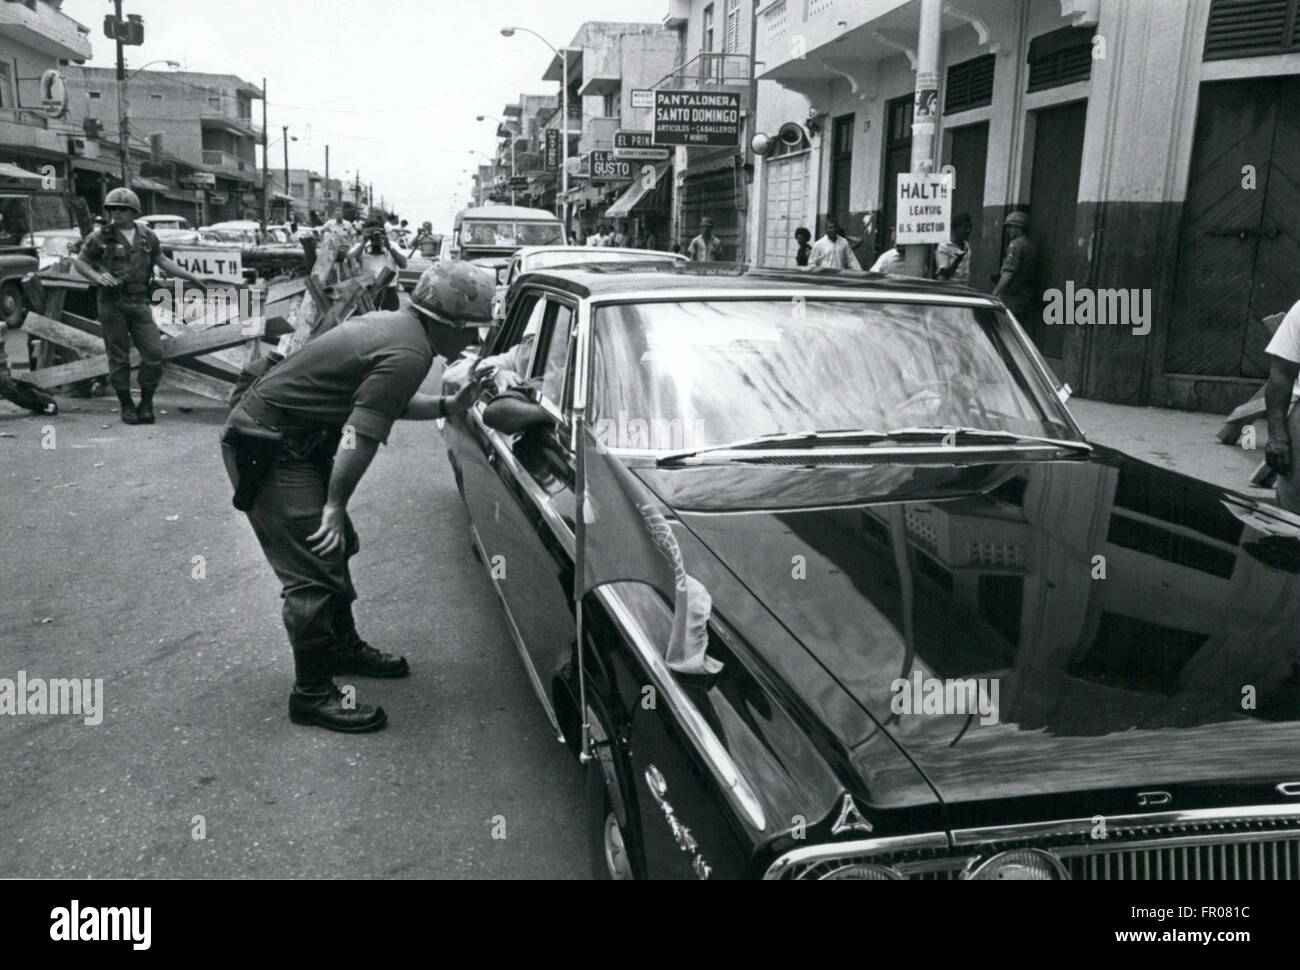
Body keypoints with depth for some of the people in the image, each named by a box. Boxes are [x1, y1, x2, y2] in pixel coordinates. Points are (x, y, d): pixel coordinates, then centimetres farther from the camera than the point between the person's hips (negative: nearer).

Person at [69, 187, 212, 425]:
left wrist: (191, 277, 17)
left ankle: (146, 403, 10)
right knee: (119, 358, 2)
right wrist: (97, 276, -11)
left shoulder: (147, 236, 9)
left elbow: (162, 261, 20)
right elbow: (79, 261, 7)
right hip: (112, 304, -2)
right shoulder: (101, 237, 0)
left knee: (154, 353, -5)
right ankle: (126, 406, 13)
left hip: (140, 302, 2)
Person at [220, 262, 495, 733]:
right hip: (268, 450, -11)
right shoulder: (409, 354, -23)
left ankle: (344, 646, 37)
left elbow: (387, 402, 19)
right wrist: (335, 507, -18)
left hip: (291, 442, 11)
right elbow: (359, 437, -25)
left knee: (338, 550, 20)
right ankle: (311, 694, 5)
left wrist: (449, 406, 12)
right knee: (313, 573, -7)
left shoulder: (392, 323, 7)